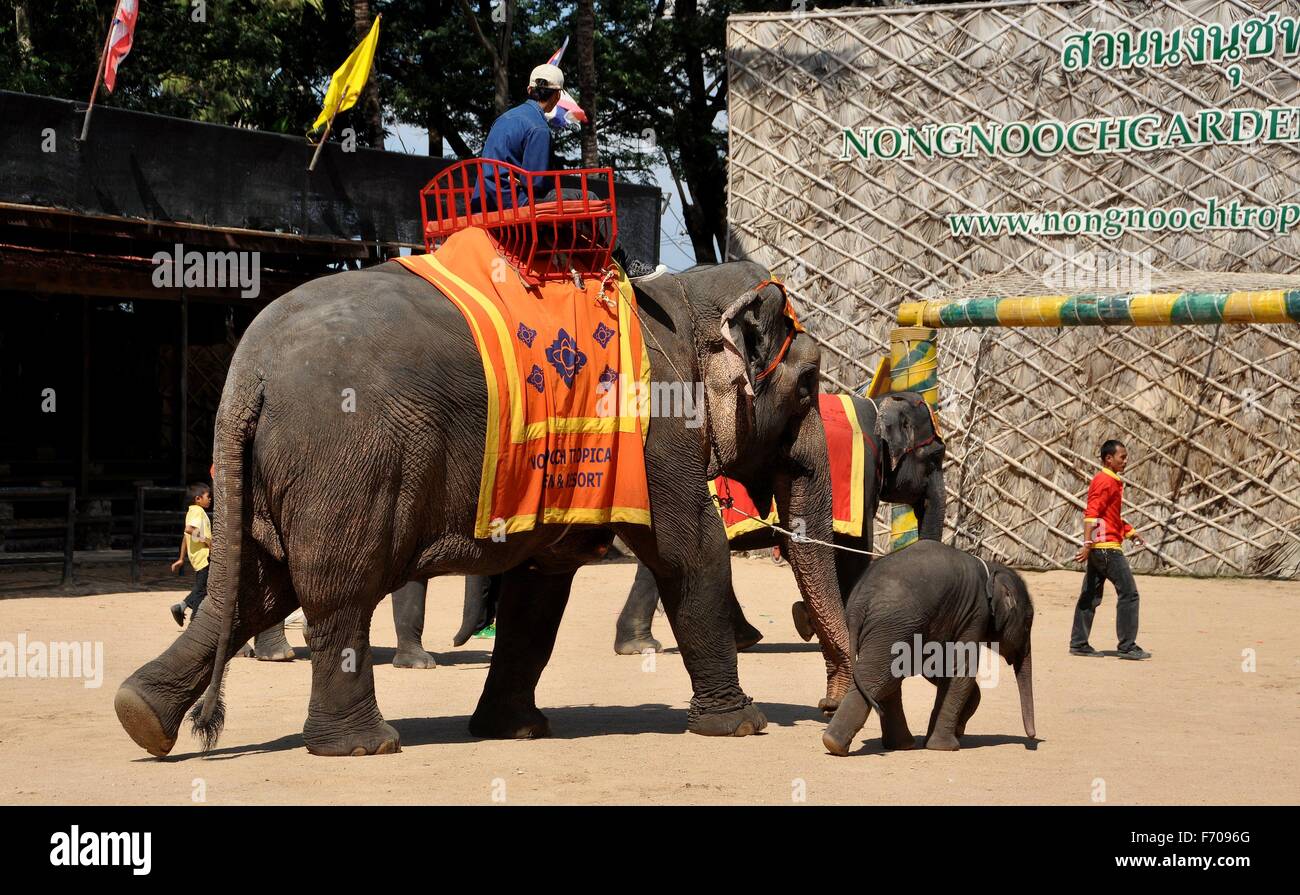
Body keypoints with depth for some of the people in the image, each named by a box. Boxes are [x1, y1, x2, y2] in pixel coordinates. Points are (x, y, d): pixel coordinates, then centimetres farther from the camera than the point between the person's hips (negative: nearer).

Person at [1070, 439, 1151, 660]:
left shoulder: (1112, 481, 20)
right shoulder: (1105, 481, -12)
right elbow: (1091, 513, -21)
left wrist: (1130, 532, 24)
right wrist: (1087, 543, -27)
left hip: (1098, 549, 10)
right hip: (1107, 546, -10)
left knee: (1090, 596, 10)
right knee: (1128, 593, -6)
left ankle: (1079, 644, 12)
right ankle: (1127, 646, -5)